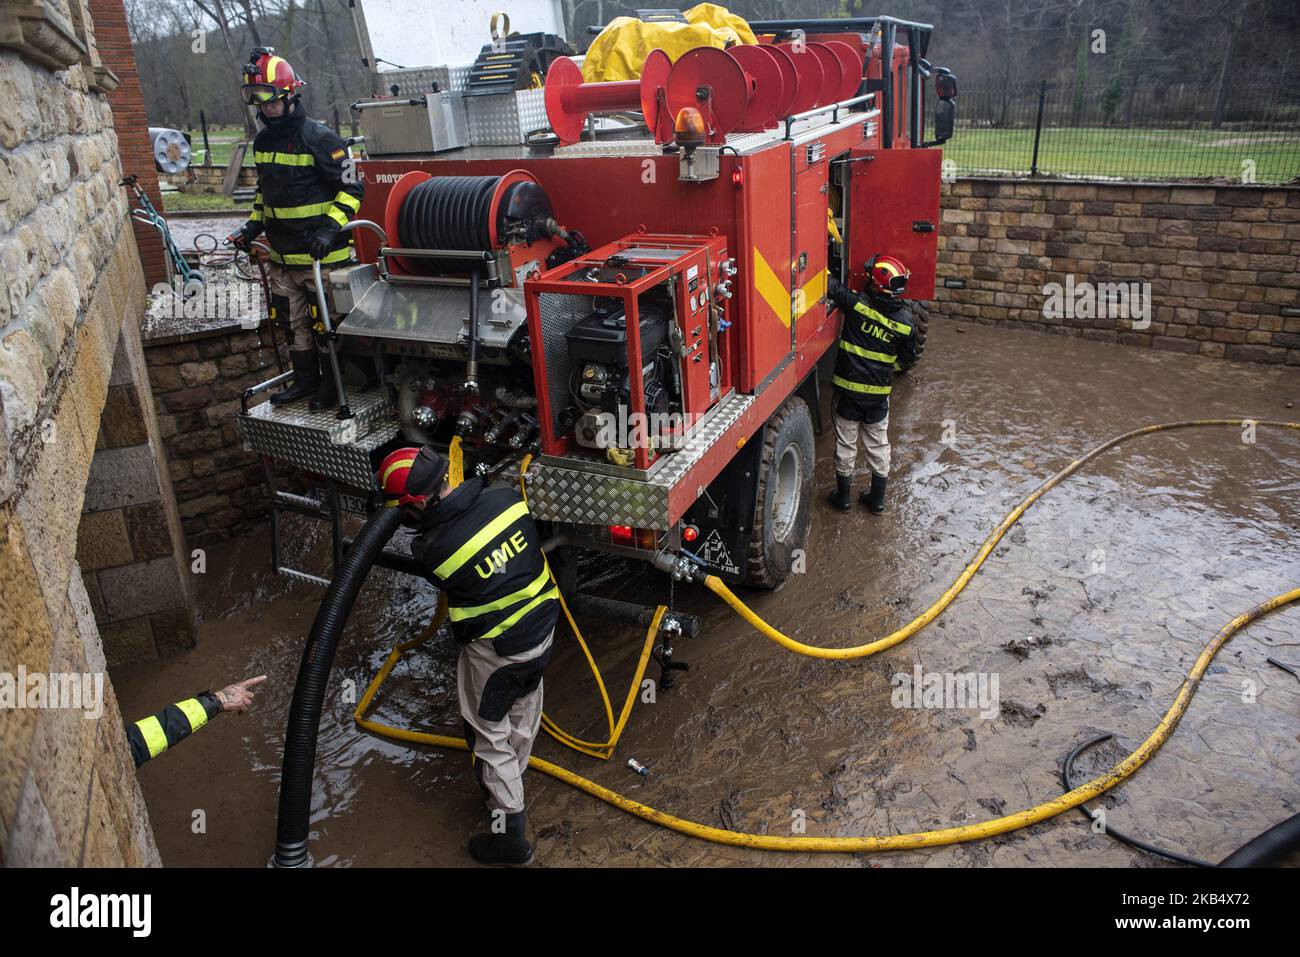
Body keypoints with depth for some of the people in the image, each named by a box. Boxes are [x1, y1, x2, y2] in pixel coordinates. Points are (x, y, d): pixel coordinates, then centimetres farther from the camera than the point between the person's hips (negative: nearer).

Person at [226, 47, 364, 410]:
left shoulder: (319, 138, -12)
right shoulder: (263, 142, 11)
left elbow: (351, 188, -13)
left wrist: (330, 227, -23)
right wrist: (253, 226, 12)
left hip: (321, 256, -7)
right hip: (281, 257, 7)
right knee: (293, 322, 14)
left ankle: (333, 383, 18)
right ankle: (306, 379, 28)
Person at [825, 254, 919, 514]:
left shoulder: (857, 303, -18)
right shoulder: (906, 321, -8)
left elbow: (830, 285, -8)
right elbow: (907, 356, 5)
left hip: (848, 388, -2)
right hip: (880, 391, 2)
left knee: (846, 443, 12)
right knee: (878, 444, 16)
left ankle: (843, 495, 25)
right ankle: (877, 499, 26)